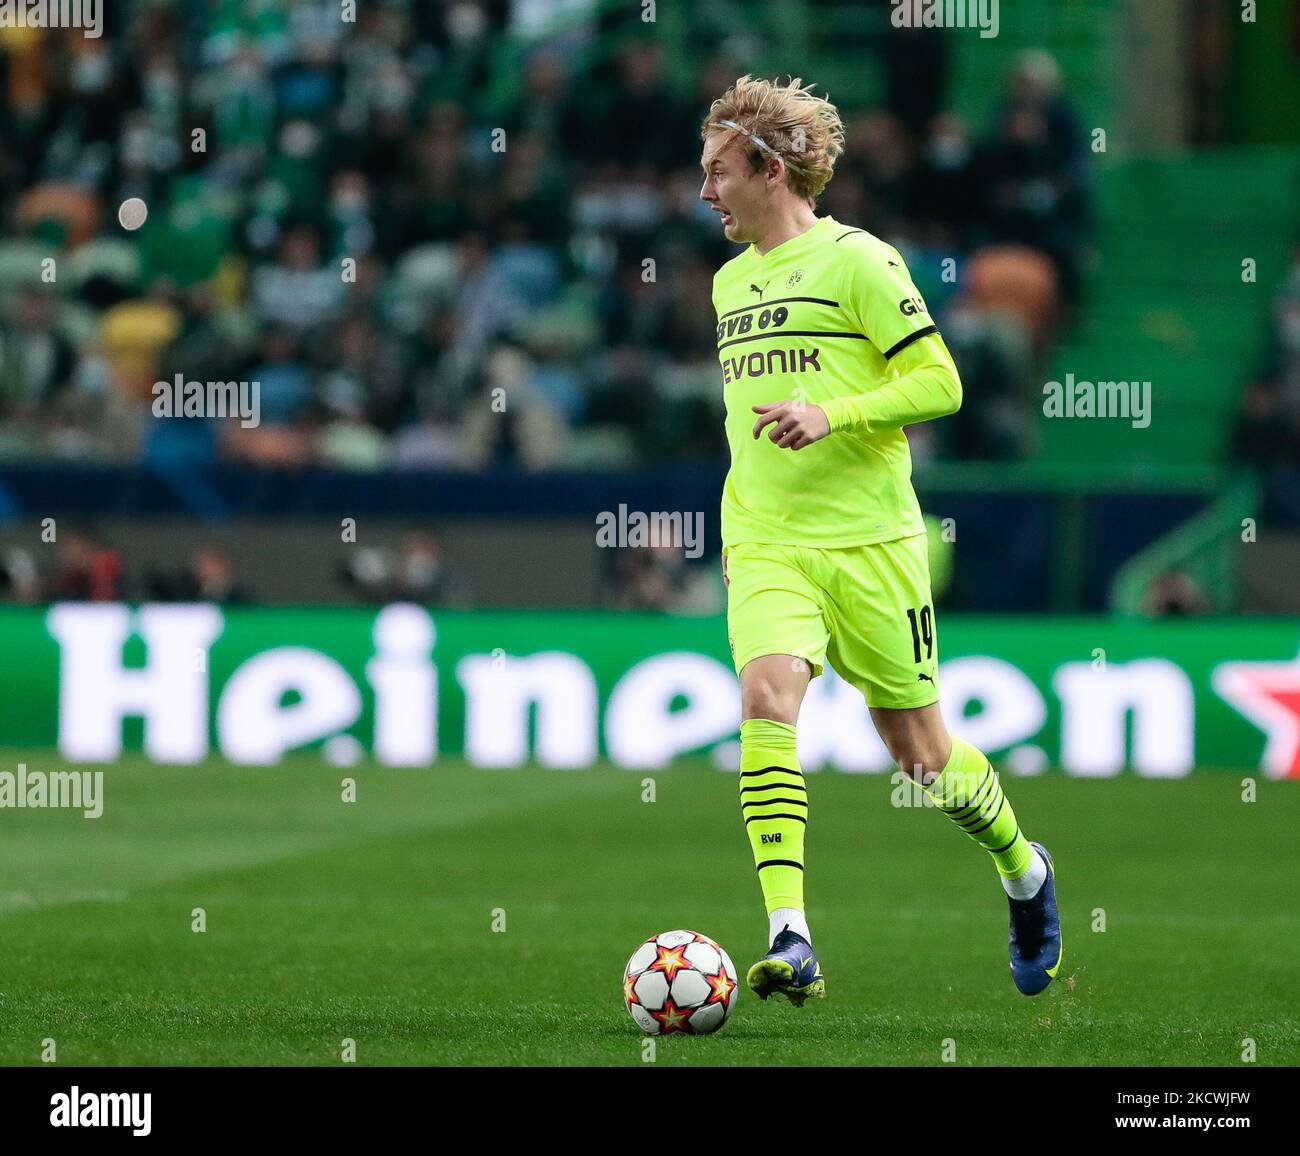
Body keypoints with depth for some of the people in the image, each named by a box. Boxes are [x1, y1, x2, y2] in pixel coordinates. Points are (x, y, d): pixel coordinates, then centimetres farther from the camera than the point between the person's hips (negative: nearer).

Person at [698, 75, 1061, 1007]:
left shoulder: (856, 260, -6)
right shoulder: (729, 281, 16)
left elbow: (939, 382, -9)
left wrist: (832, 416, -21)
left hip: (869, 544, -5)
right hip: (767, 548, 5)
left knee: (919, 750, 5)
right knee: (766, 701, -22)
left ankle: (1025, 872, 36)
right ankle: (790, 942, -31)